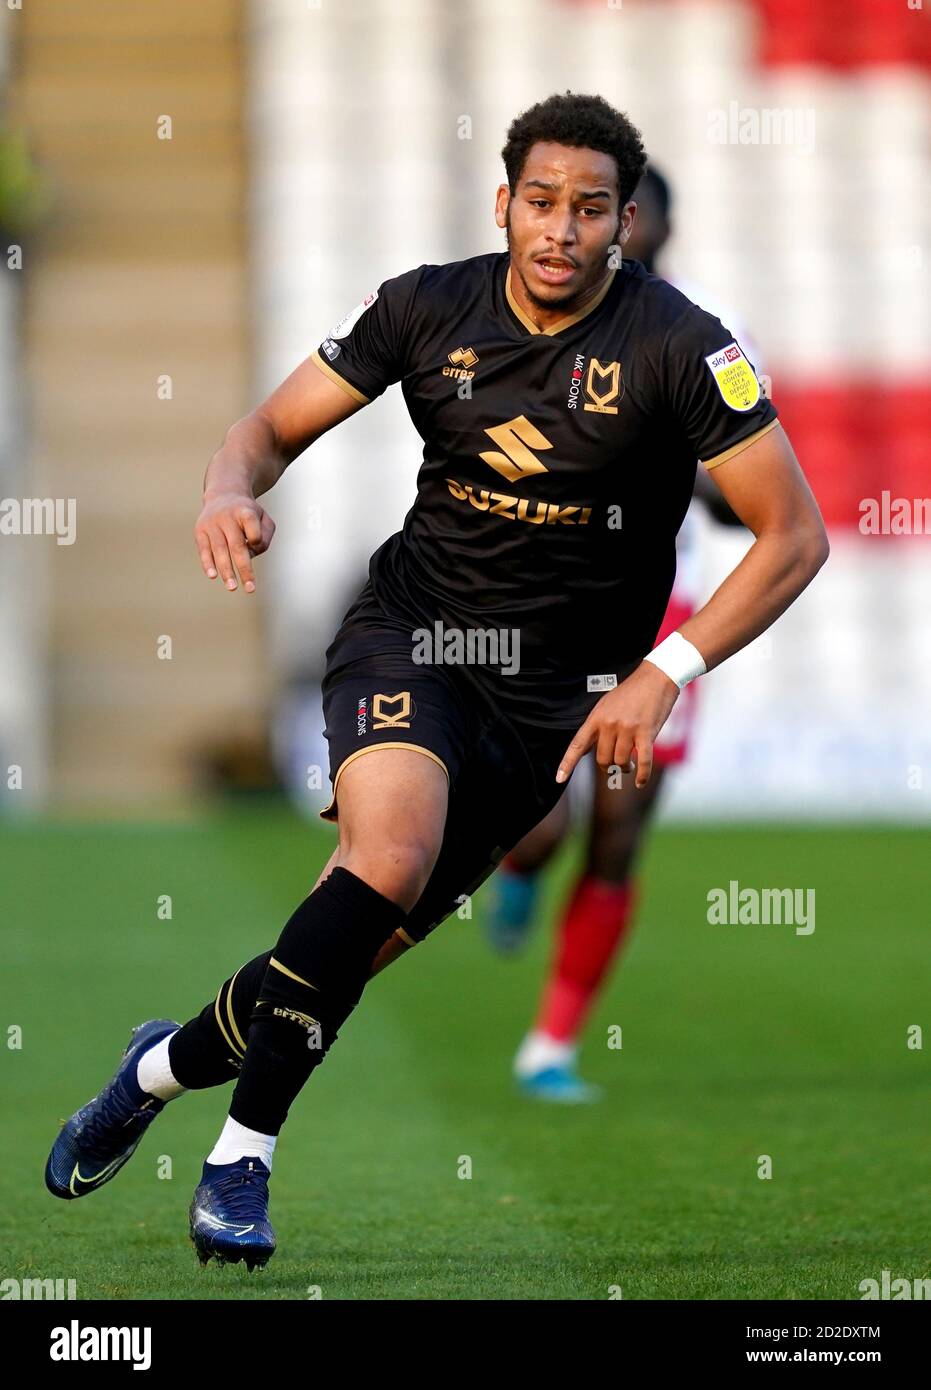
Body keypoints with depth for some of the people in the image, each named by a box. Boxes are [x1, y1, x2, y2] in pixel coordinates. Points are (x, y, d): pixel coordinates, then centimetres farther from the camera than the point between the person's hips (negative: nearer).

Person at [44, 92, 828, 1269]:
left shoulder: (676, 346, -12)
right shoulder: (428, 309, -4)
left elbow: (794, 535, -10)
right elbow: (272, 428, 6)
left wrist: (663, 673, -18)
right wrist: (232, 494, -19)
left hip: (560, 686, 0)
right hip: (410, 629, 0)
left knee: (373, 925, -5)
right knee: (391, 854, -27)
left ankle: (176, 1061, 19)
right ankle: (244, 1155, -16)